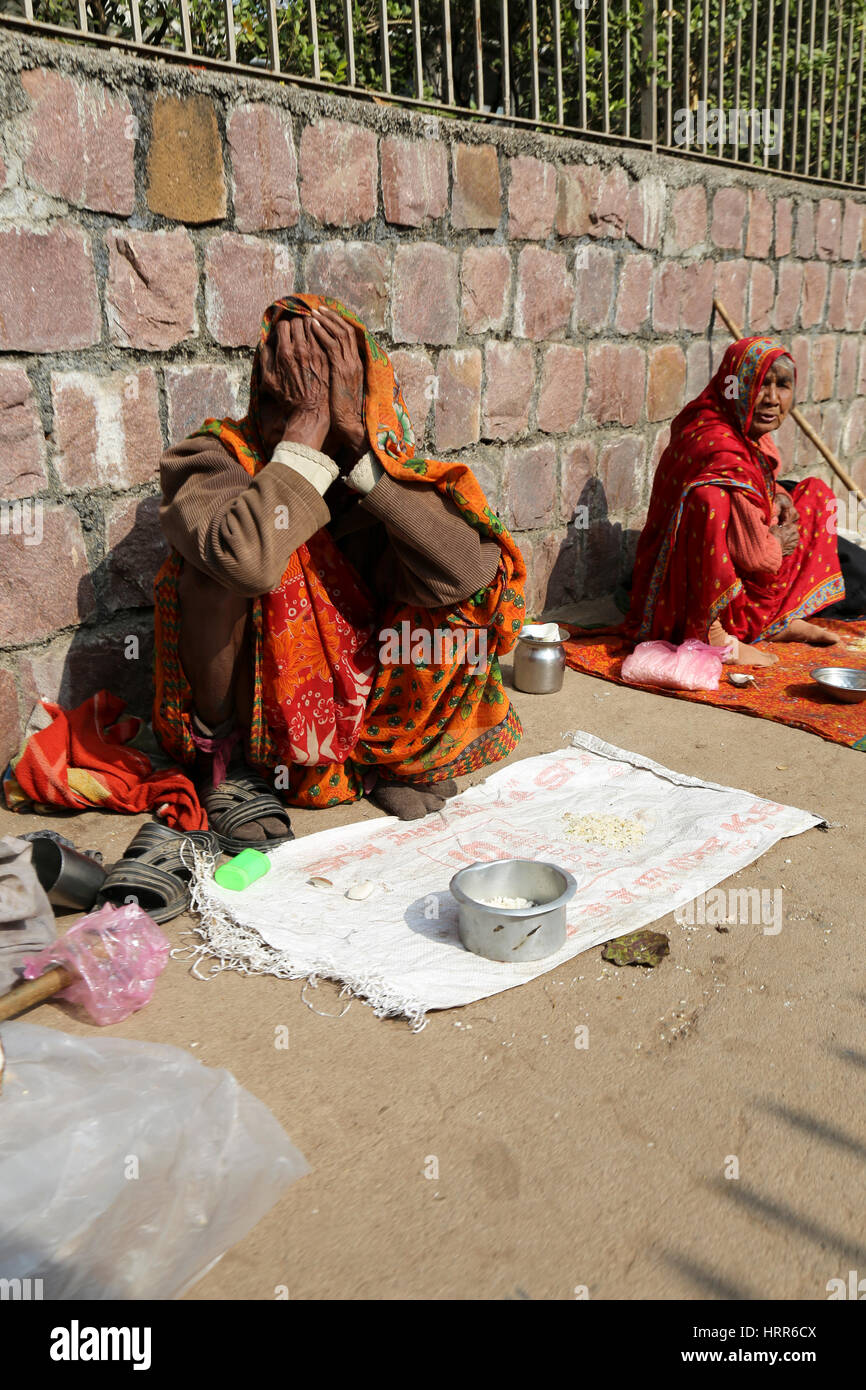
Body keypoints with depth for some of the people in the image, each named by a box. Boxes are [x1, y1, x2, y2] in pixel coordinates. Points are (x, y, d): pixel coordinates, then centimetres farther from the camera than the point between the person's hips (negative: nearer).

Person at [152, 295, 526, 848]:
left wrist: (357, 439, -28)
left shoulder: (385, 467, -8)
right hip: (240, 708, -2)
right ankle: (226, 764, -7)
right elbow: (250, 559, -40)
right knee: (222, 572, -28)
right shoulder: (210, 459, -15)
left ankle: (396, 754, 8)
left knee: (462, 596, -18)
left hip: (357, 710, 3)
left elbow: (471, 566, -29)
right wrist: (309, 428, -31)